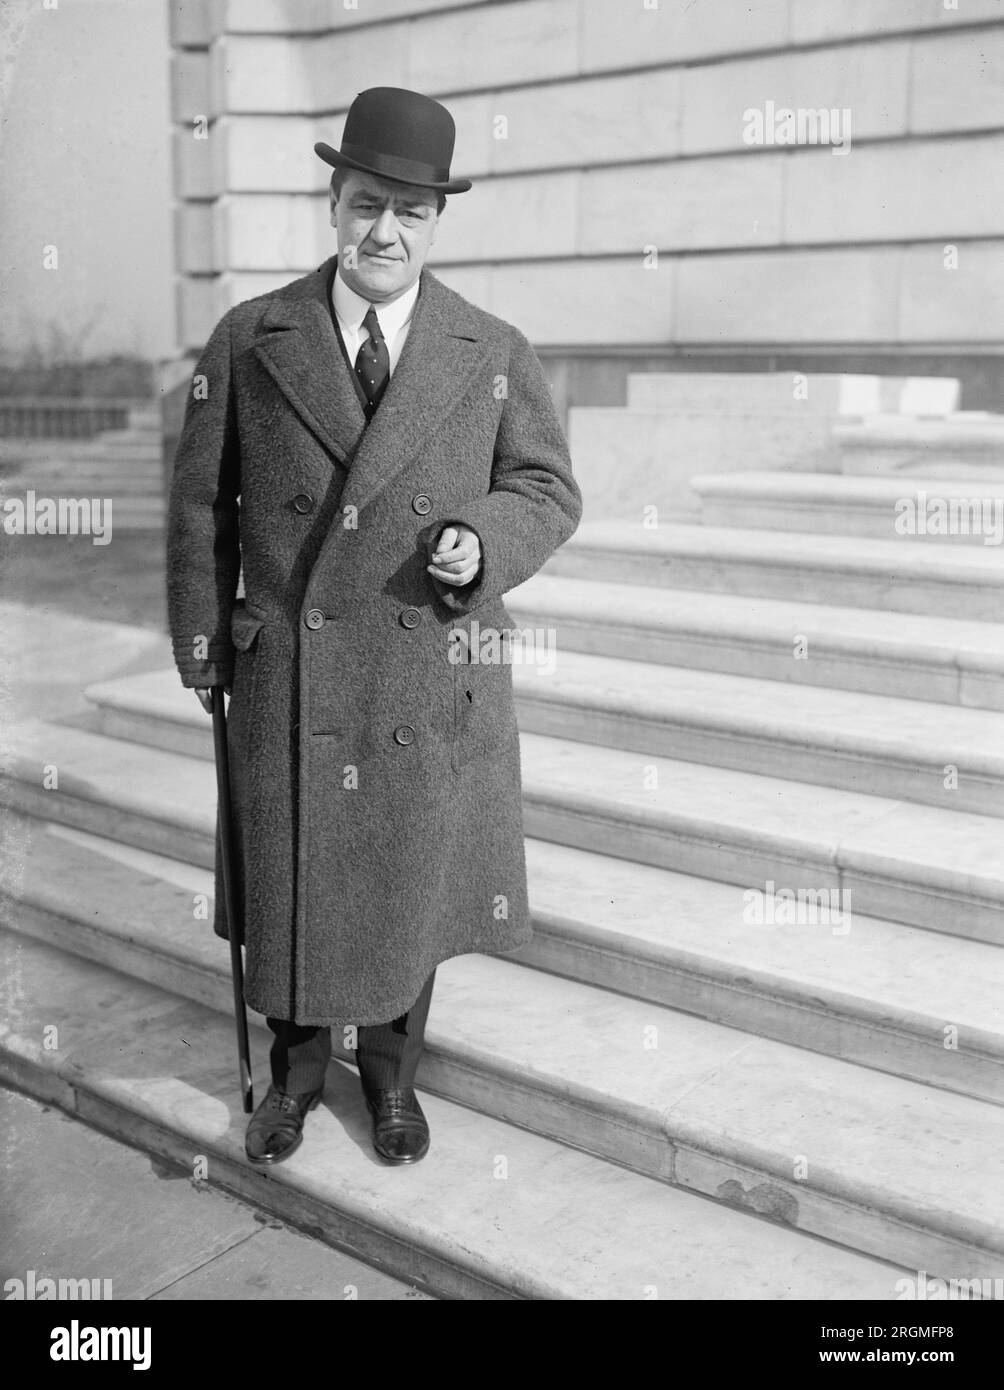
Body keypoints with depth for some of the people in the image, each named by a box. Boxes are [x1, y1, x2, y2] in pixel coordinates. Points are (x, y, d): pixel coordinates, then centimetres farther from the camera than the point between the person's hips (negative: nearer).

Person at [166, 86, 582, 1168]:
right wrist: (202, 647, 2)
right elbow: (200, 502, 4)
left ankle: (391, 1071, 39)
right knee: (287, 885, 12)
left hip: (433, 683, 0)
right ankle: (295, 1067, 39)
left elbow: (548, 490, 6)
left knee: (410, 884, 14)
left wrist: (489, 542, -15)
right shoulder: (248, 339, 0)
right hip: (286, 675, 0)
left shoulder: (496, 355, 0)